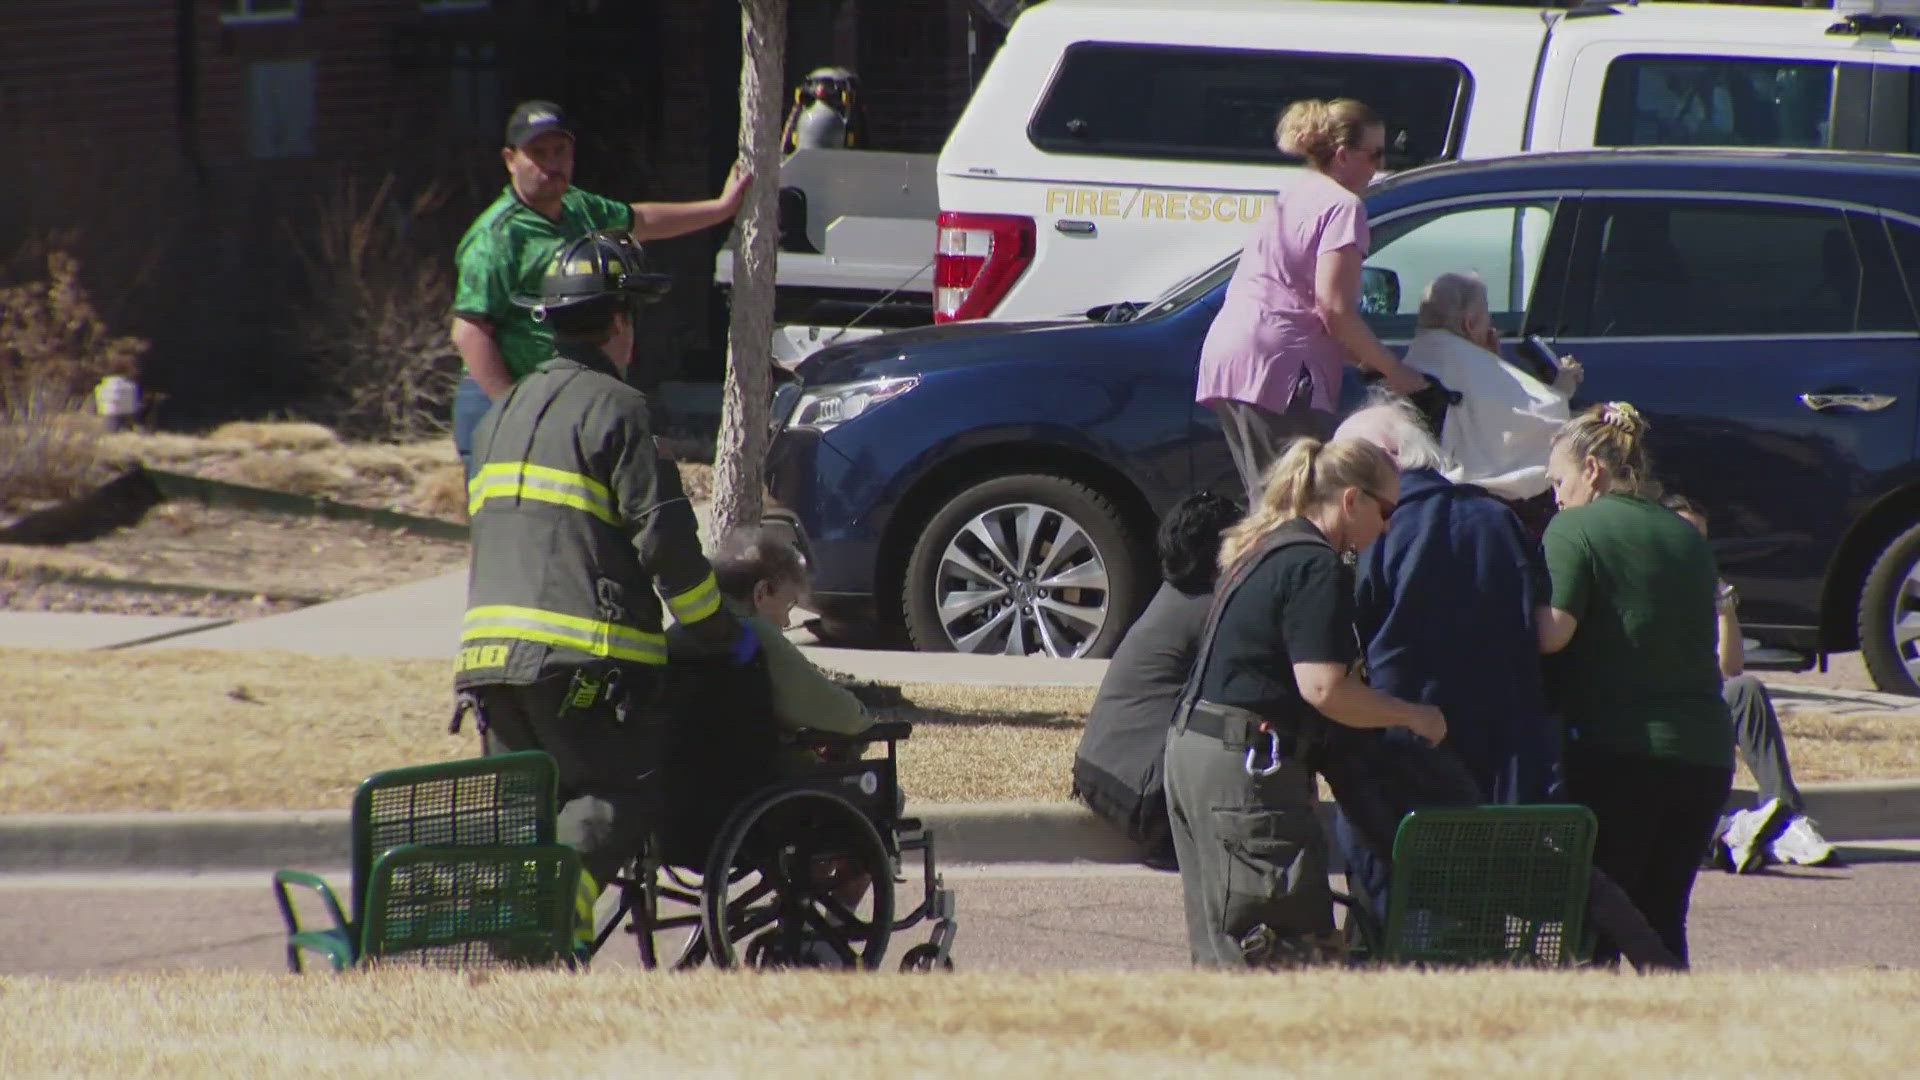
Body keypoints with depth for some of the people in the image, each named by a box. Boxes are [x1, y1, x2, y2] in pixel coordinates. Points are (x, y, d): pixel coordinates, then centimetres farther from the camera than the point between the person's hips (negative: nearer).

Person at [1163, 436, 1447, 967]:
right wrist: (1412, 716, -9)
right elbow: (1324, 689, -21)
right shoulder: (1317, 568, -13)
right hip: (1244, 764, -10)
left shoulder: (1263, 551, 18)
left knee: (1223, 948, 12)